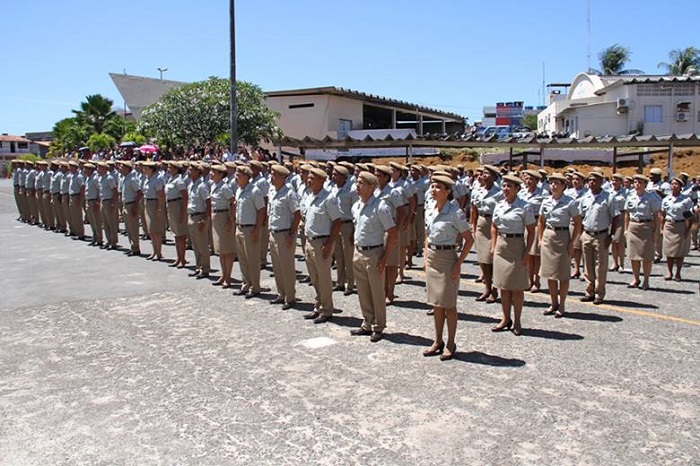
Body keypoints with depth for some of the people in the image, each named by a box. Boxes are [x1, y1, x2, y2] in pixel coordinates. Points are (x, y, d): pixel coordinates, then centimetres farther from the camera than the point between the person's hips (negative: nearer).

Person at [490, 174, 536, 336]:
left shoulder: (524, 207, -9)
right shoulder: (499, 205, 6)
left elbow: (531, 231, -8)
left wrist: (526, 253, -12)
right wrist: (493, 246, 6)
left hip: (517, 246, -5)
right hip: (501, 246, 5)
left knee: (517, 287, 3)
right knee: (503, 286, 11)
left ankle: (517, 321, 15)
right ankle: (506, 319, 23)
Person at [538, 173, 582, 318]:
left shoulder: (570, 202, -9)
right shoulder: (546, 201, 5)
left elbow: (577, 224, -7)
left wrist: (572, 243, -11)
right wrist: (540, 239, 8)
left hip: (562, 236, -5)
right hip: (547, 236, 5)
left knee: (563, 274, 4)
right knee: (549, 273, 11)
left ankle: (561, 306, 16)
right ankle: (553, 303, 25)